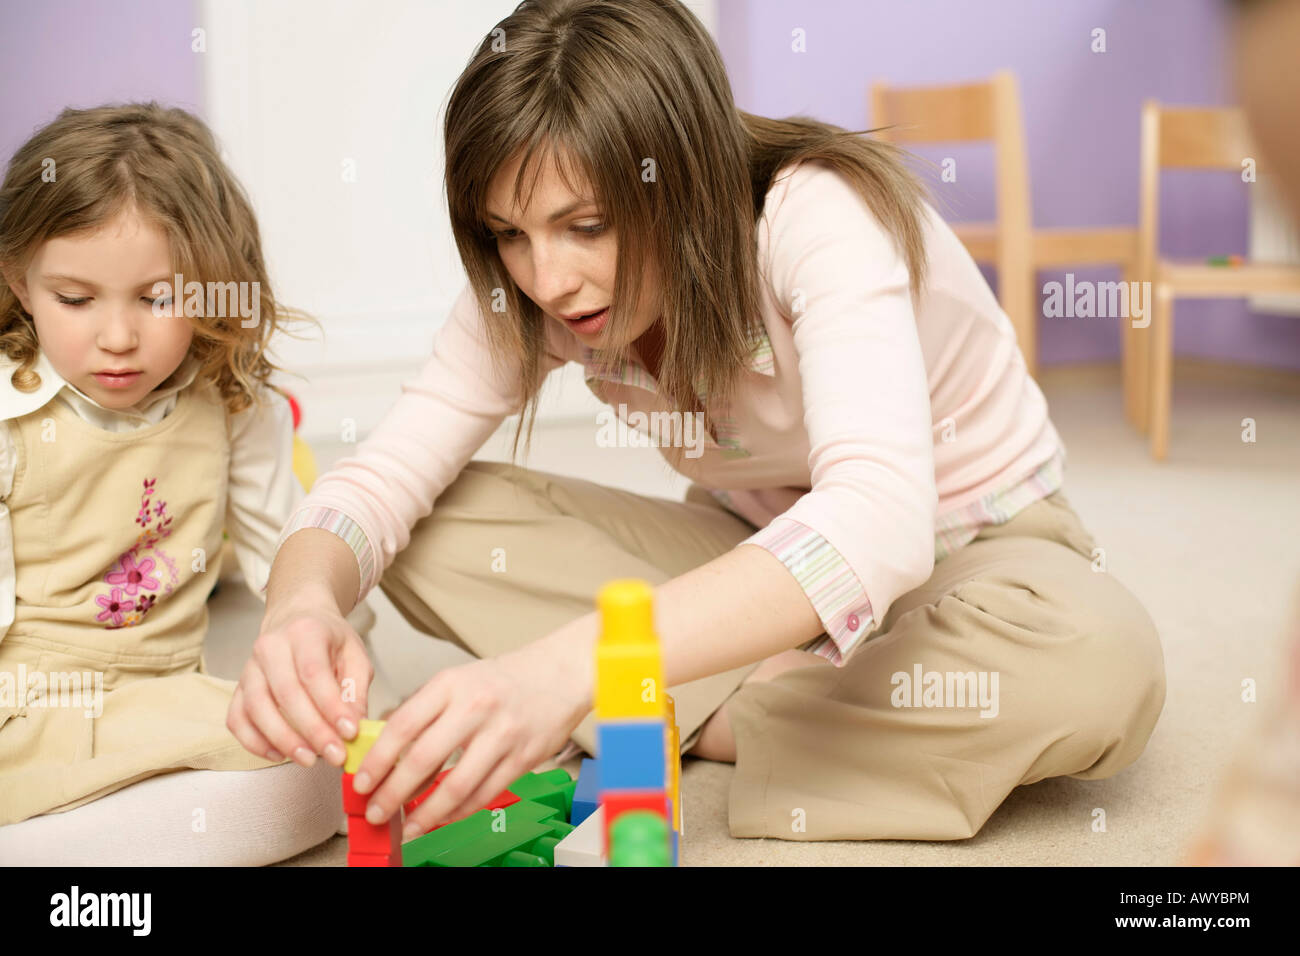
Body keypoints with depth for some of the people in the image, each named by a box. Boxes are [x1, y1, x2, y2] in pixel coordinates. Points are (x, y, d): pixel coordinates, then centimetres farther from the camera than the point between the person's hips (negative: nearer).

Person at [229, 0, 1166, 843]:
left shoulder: (822, 218, -31)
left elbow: (880, 516, -46)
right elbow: (383, 473, -17)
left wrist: (567, 667, -58)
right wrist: (303, 603, -42)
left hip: (968, 547, -3)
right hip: (755, 551, 4)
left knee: (1100, 663, -39)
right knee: (436, 529, -15)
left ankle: (700, 723, -22)